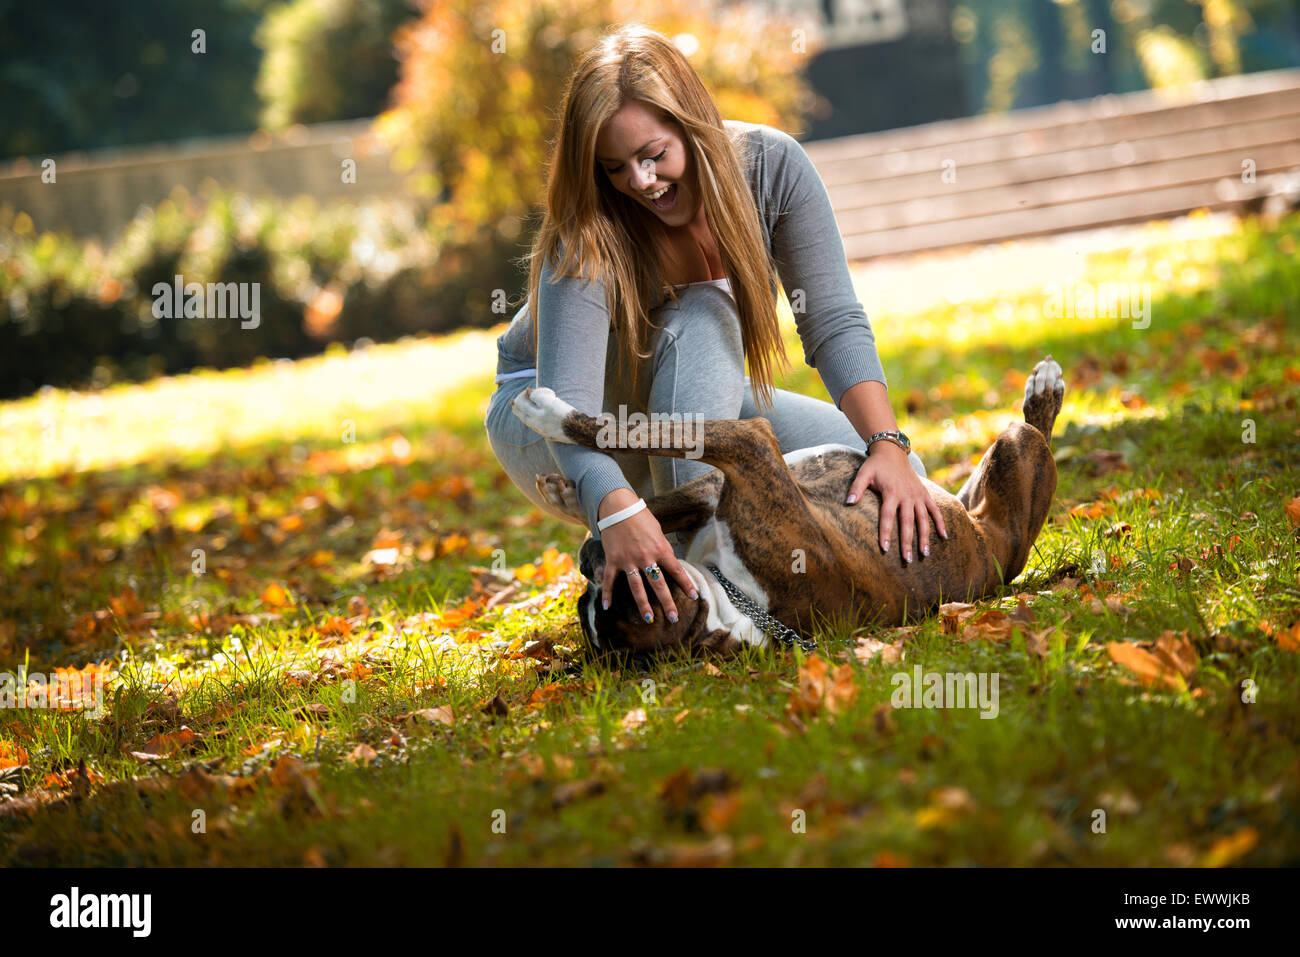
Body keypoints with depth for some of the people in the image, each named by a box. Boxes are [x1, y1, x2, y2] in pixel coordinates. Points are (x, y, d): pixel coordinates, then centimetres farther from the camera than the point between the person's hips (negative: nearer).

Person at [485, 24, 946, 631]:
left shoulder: (772, 164, -21)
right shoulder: (587, 238, -31)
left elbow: (834, 324, -23)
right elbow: (569, 401, -41)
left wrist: (889, 446, -37)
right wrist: (619, 513, -60)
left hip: (695, 409, 5)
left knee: (889, 480, -14)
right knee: (702, 317, -35)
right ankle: (693, 563, -36)